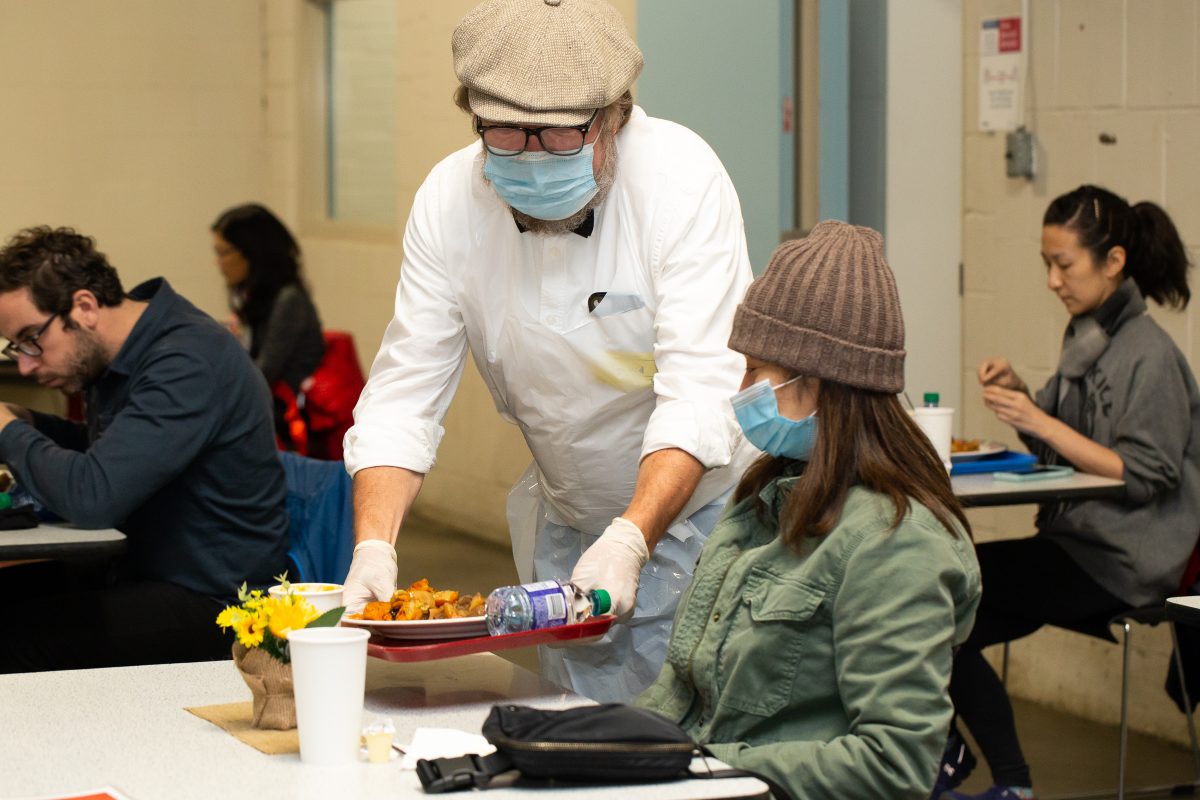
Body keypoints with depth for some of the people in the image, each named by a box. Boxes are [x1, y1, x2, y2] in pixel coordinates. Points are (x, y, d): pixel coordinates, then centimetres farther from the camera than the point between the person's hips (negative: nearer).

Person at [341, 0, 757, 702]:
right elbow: (403, 394, -10)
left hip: (706, 506, -3)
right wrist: (374, 545, -26)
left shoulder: (680, 177, -22)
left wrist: (630, 540, -42)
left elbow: (700, 394, -28)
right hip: (572, 525, 4)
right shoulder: (450, 200, -11)